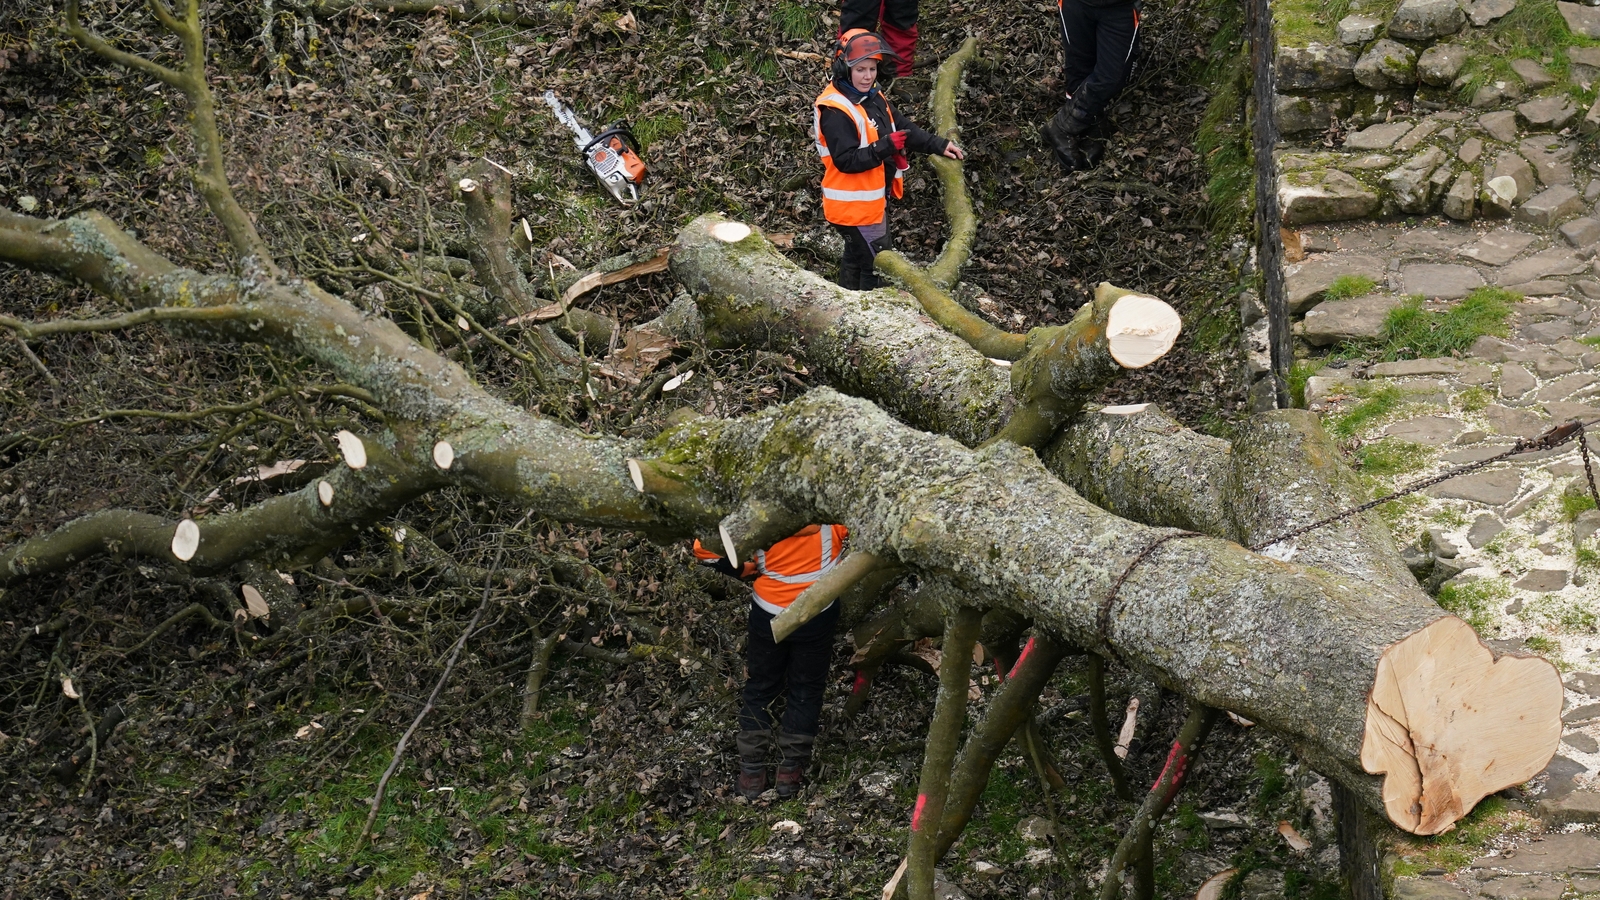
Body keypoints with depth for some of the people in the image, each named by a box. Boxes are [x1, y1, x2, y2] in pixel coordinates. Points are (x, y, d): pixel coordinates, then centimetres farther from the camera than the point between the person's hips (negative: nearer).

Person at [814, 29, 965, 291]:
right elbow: (846, 161, -30)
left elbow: (902, 129, 12)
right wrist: (886, 147, -35)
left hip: (873, 198, 10)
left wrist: (939, 145, 4)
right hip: (854, 205, -10)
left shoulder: (871, 97, 5)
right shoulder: (835, 111, -25)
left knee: (856, 255, 24)